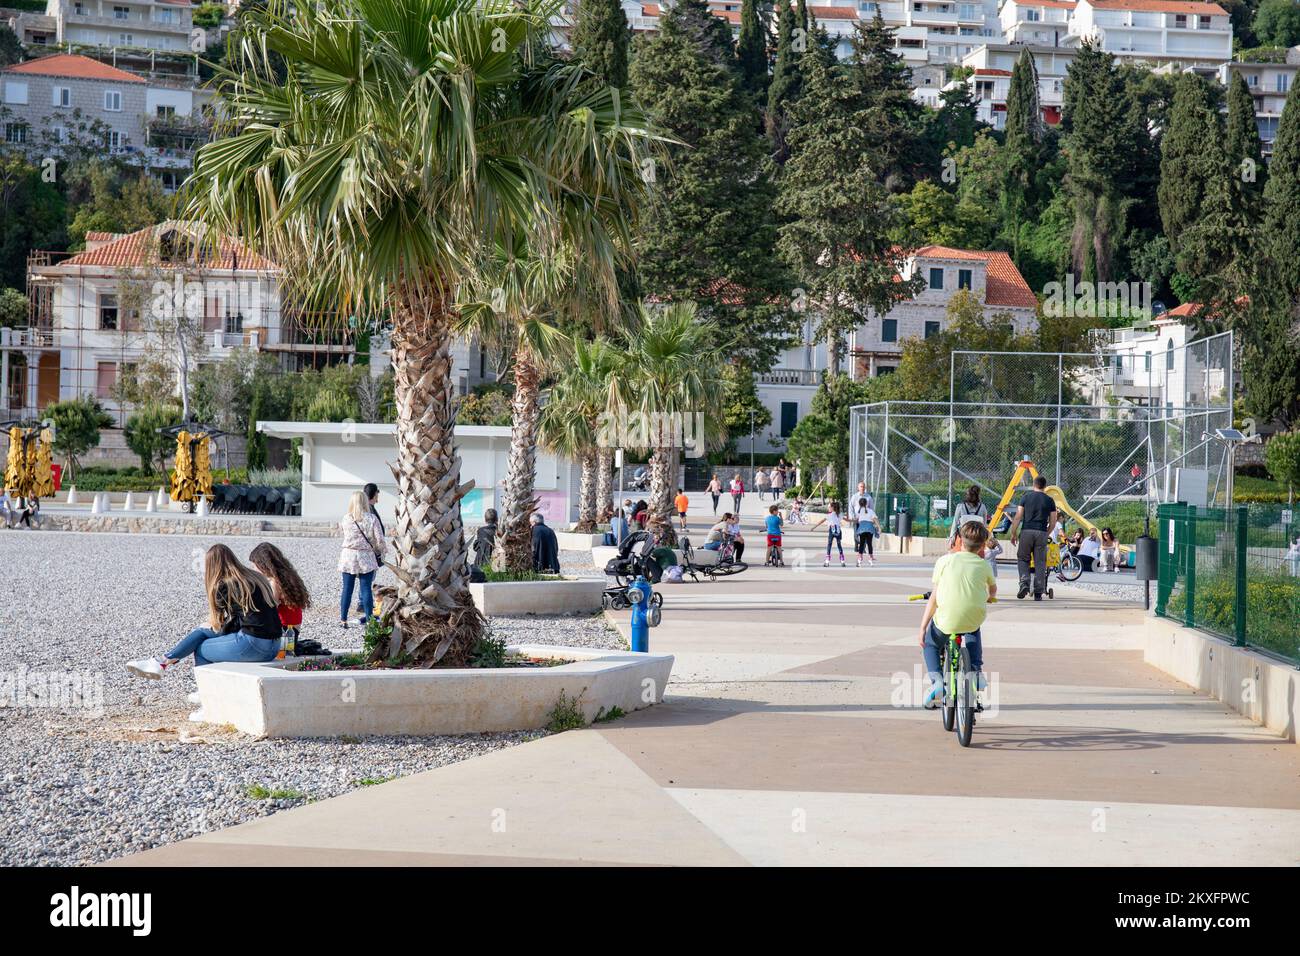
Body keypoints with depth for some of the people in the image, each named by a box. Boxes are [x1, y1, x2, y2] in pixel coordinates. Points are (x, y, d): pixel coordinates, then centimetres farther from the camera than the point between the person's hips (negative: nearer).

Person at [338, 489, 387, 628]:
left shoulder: (345, 519, -3)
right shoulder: (372, 518, -8)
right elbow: (379, 539, -8)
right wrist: (383, 551, 10)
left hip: (348, 555, 1)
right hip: (366, 556, -1)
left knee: (347, 589, 6)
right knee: (366, 588, 3)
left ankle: (343, 620, 8)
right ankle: (369, 619, 4)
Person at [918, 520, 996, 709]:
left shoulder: (945, 560, 0)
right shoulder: (984, 565, 6)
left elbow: (934, 598, -2)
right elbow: (993, 590, 25)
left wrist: (923, 627, 1)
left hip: (946, 620, -2)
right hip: (975, 619, 2)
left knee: (930, 644, 27)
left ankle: (935, 678, 3)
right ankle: (977, 670, 27)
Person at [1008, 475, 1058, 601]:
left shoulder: (1026, 498, 5)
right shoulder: (1049, 500, 7)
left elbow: (1017, 518, 1)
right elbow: (1053, 522, 8)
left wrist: (1013, 534, 7)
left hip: (1026, 531, -1)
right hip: (1042, 533, 1)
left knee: (1023, 559, 12)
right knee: (1040, 562, 5)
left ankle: (1024, 583, -9)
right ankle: (1038, 593, 2)